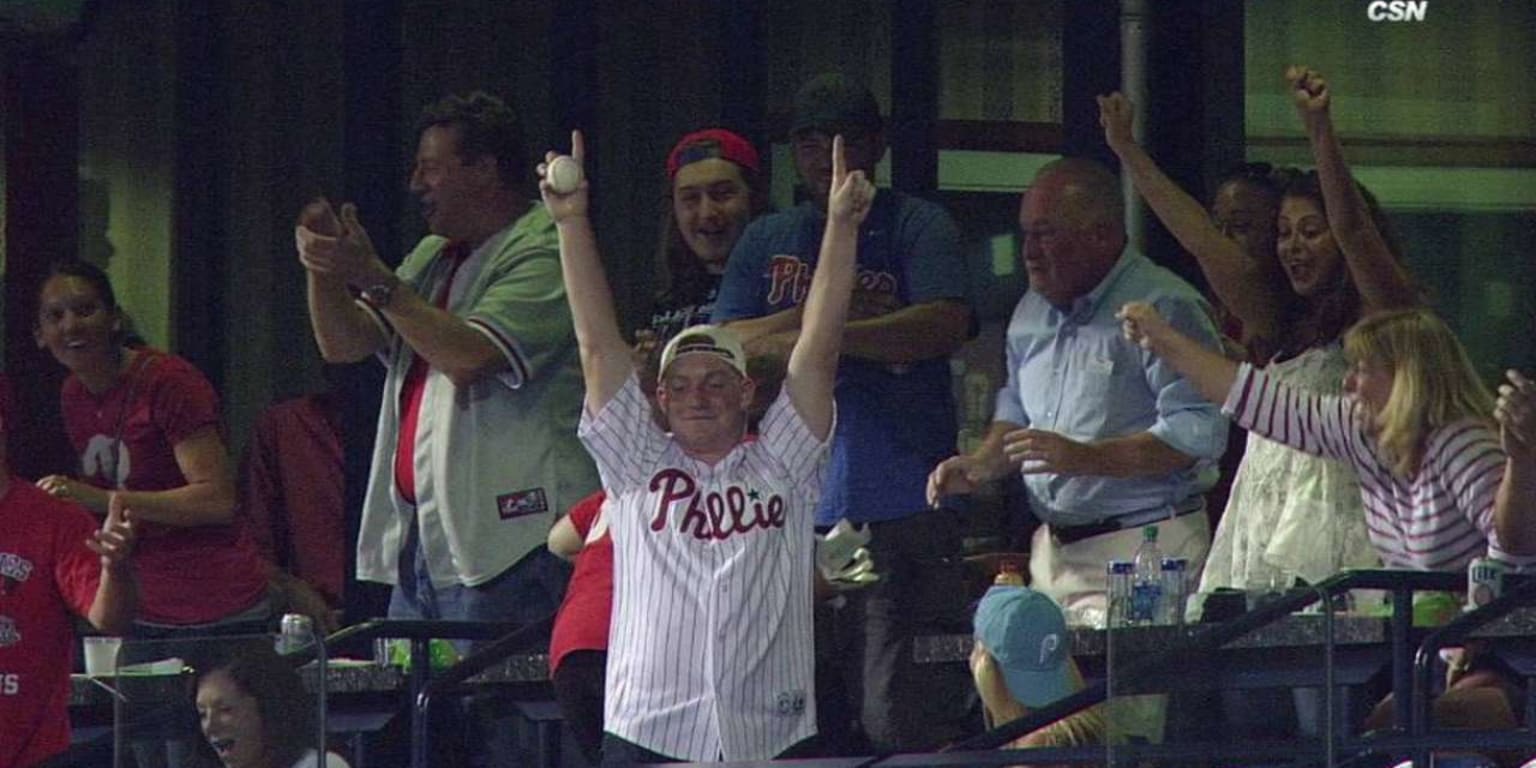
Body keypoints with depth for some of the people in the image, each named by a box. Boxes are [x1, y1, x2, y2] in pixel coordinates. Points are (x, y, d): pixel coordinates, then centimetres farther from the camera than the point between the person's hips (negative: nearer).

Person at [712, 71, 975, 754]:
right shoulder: (766, 242, 19)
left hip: (901, 510, -4)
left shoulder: (917, 227, 6)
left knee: (902, 719, -11)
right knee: (800, 720, 1)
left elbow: (946, 324, -10)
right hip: (791, 510, 4)